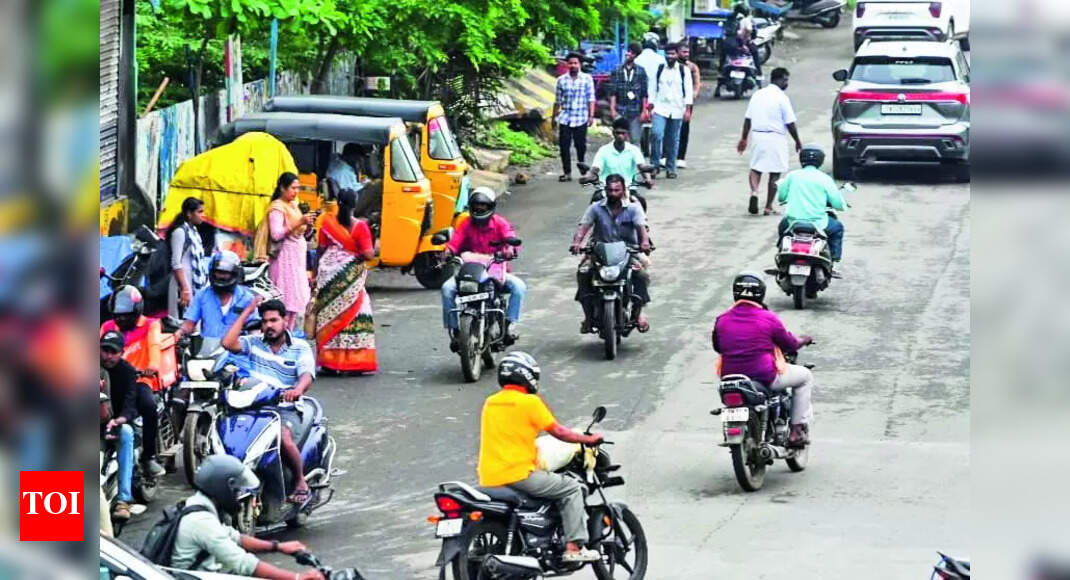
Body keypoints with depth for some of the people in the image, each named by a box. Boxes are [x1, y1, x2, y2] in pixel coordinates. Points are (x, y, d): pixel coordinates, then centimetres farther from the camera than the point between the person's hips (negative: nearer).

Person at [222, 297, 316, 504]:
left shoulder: (300, 348, 7)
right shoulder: (254, 343, 14)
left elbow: (307, 375, -9)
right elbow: (228, 343, -3)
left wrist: (298, 389, -33)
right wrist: (246, 313, 2)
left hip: (284, 407, -3)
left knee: (284, 437, -33)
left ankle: (300, 482, -11)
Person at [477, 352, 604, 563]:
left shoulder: (490, 403, 14)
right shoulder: (529, 402, -7)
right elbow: (558, 431, -3)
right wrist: (588, 439, 10)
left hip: (489, 480, 8)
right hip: (518, 473, -7)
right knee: (572, 488, 3)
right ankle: (574, 547, -7)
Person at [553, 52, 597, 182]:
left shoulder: (587, 79, 3)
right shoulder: (561, 80, 8)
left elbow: (591, 99, 0)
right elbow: (557, 101, 13)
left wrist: (591, 116, -7)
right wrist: (554, 117, 11)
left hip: (581, 118, -2)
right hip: (565, 118, 2)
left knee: (581, 145, 1)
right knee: (564, 145, -2)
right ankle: (567, 172, 4)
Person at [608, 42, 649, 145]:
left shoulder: (640, 71, 4)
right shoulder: (617, 71, 5)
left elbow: (644, 94, 3)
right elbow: (612, 92, 2)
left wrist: (644, 111, -1)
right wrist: (612, 109, -5)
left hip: (635, 113, -1)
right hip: (620, 112, 1)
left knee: (635, 140, 0)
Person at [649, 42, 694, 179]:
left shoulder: (684, 70, 2)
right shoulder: (660, 69, 7)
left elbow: (689, 90, 0)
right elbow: (654, 89, 10)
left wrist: (688, 109, -7)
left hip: (677, 110, 0)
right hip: (661, 108, 0)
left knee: (673, 140, 5)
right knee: (656, 134, -18)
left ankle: (671, 168, 14)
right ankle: (655, 164, -7)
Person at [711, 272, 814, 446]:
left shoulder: (722, 320, 0)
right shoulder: (769, 319, -10)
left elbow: (717, 347, 16)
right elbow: (790, 344, 1)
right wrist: (804, 340, 24)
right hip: (765, 378, -5)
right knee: (805, 376, 18)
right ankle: (798, 430, 10)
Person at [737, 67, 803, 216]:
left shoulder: (757, 94, 7)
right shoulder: (782, 98, -9)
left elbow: (748, 119, 11)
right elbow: (790, 123, -9)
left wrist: (744, 139, 19)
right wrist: (798, 141, 3)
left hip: (757, 135, 4)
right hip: (775, 138, -4)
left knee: (755, 168, 13)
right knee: (775, 173, 5)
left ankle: (754, 191, -16)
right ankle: (769, 207, 7)